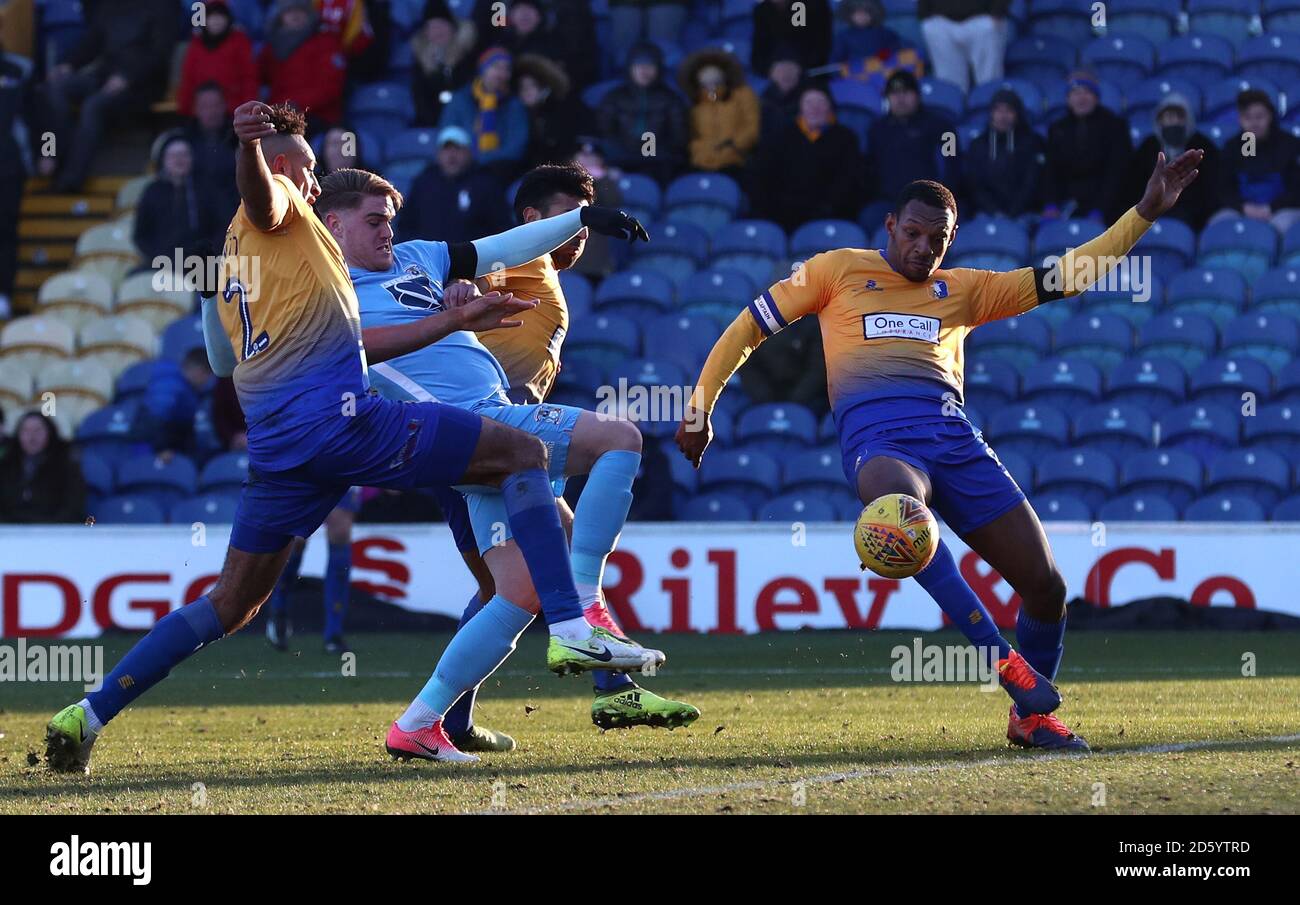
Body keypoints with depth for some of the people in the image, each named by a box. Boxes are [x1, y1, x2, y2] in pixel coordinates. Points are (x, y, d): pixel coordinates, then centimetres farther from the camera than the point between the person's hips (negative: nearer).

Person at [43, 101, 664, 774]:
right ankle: (570, 630, -12)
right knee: (522, 454, 1)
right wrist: (250, 145, -45)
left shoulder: (231, 266, 32)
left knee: (233, 603, 15)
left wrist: (456, 321, 35)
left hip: (273, 441, 8)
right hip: (337, 416, -8)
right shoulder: (279, 207, 8)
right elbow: (261, 197, -21)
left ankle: (89, 714, 8)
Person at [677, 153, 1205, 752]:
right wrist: (699, 409, 15)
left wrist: (1146, 212, 18)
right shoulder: (839, 271, 18)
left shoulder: (963, 291, 24)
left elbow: (1068, 277, 23)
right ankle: (1002, 658, -41)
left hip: (954, 440, 4)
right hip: (876, 438, -4)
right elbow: (749, 327, 22)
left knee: (1045, 585, -6)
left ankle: (1030, 715, 20)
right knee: (898, 501, -43)